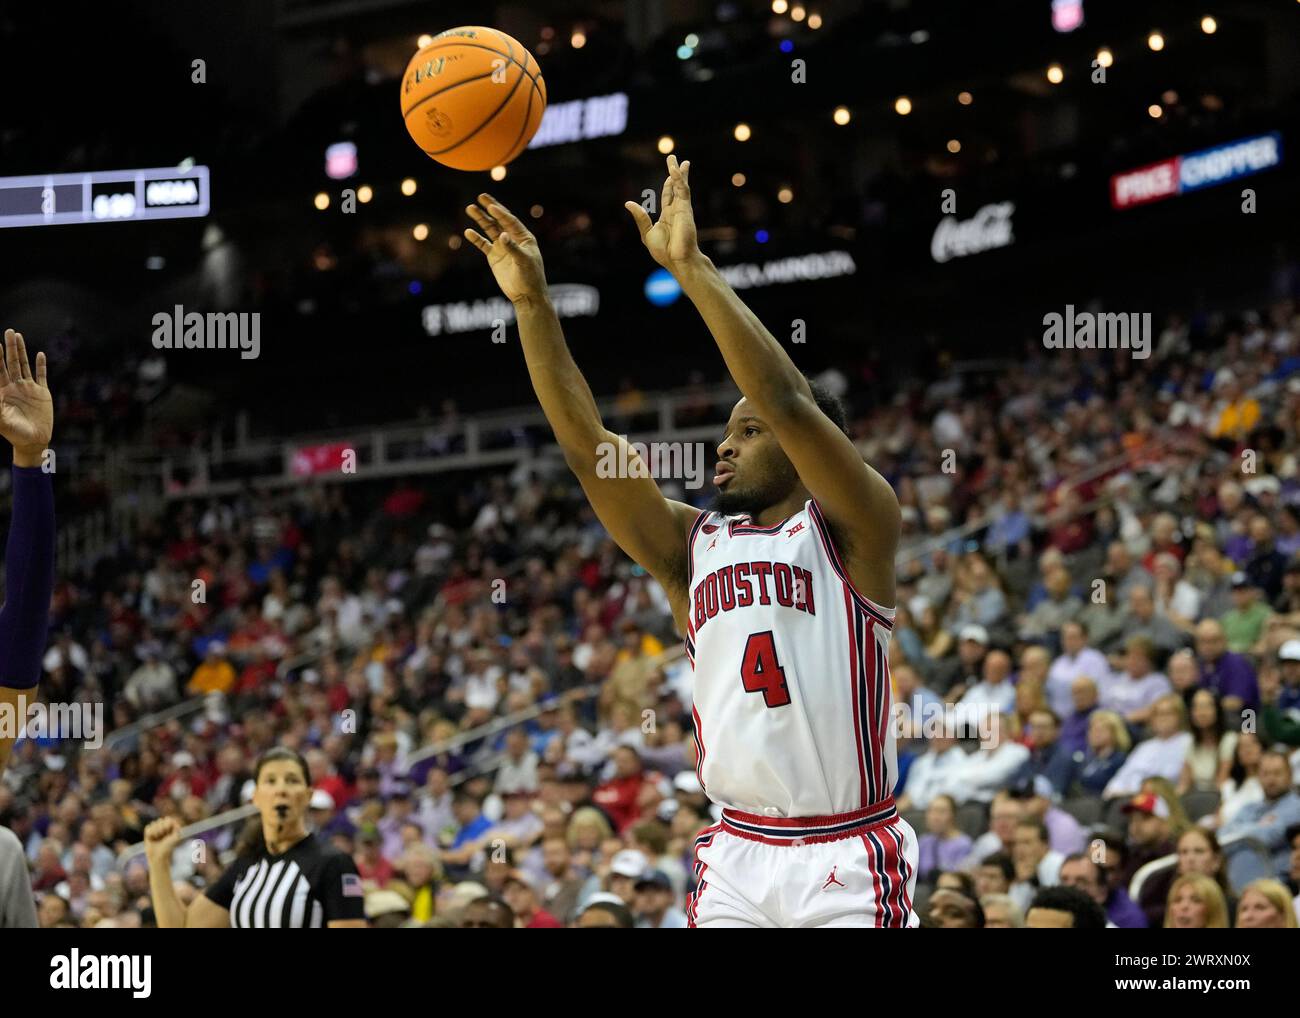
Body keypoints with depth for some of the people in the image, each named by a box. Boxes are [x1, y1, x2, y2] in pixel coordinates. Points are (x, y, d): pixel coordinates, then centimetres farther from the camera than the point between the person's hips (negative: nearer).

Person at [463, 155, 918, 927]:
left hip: (848, 863, -5)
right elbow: (587, 446, 3)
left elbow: (788, 401, -18)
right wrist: (533, 303, -4)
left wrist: (691, 266, -20)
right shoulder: (693, 545, 11)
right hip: (740, 856, 5)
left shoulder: (852, 531, -3)